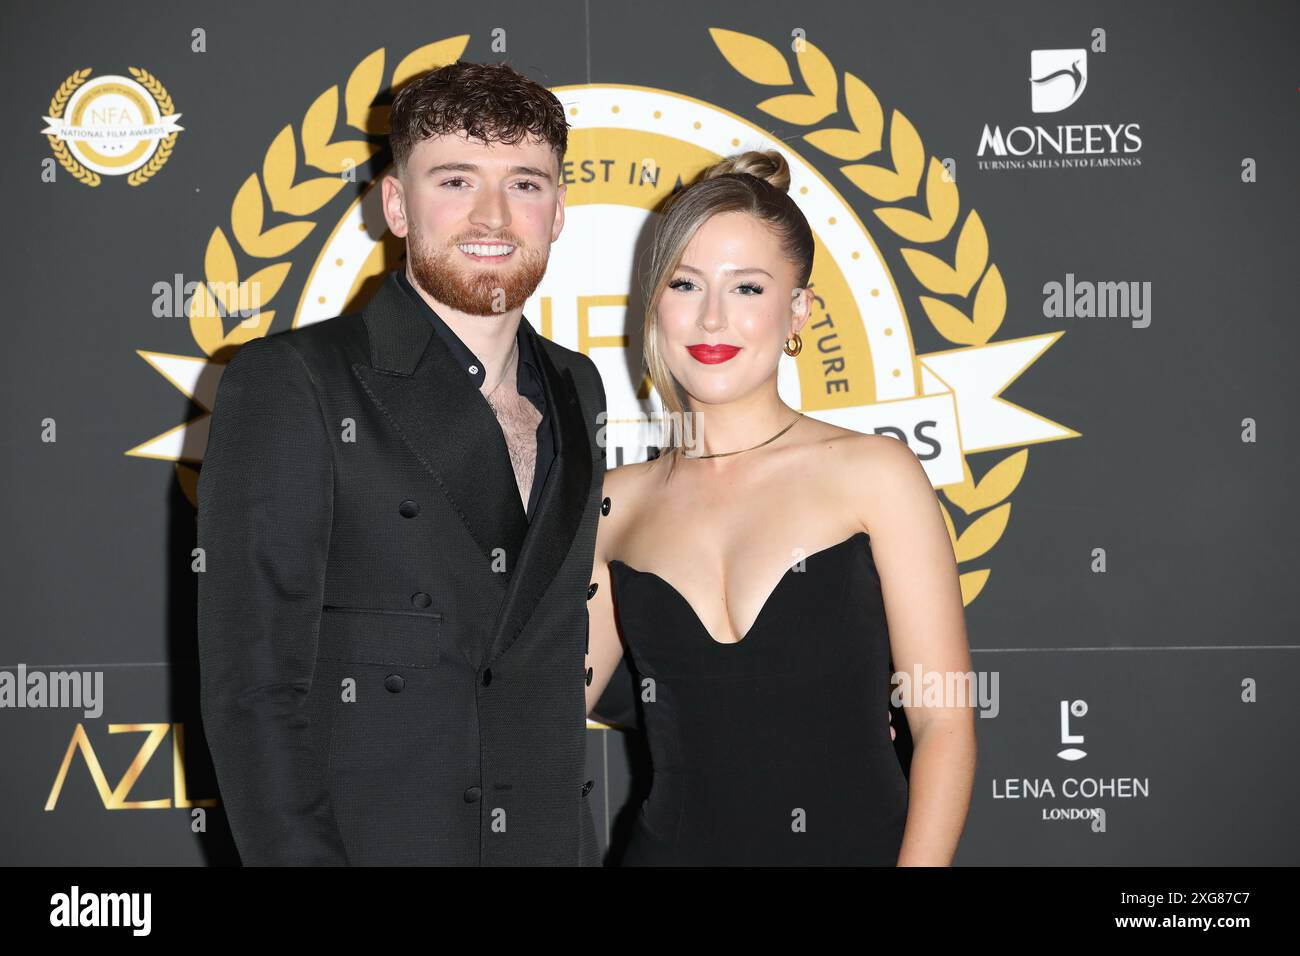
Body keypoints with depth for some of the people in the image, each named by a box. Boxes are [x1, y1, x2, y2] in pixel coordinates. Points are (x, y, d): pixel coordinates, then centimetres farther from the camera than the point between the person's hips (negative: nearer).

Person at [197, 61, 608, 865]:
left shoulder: (579, 389, 9)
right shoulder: (290, 385, -9)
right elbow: (255, 684, -13)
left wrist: (572, 838, 5)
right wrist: (297, 855, -19)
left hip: (554, 840, 5)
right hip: (367, 838, -5)